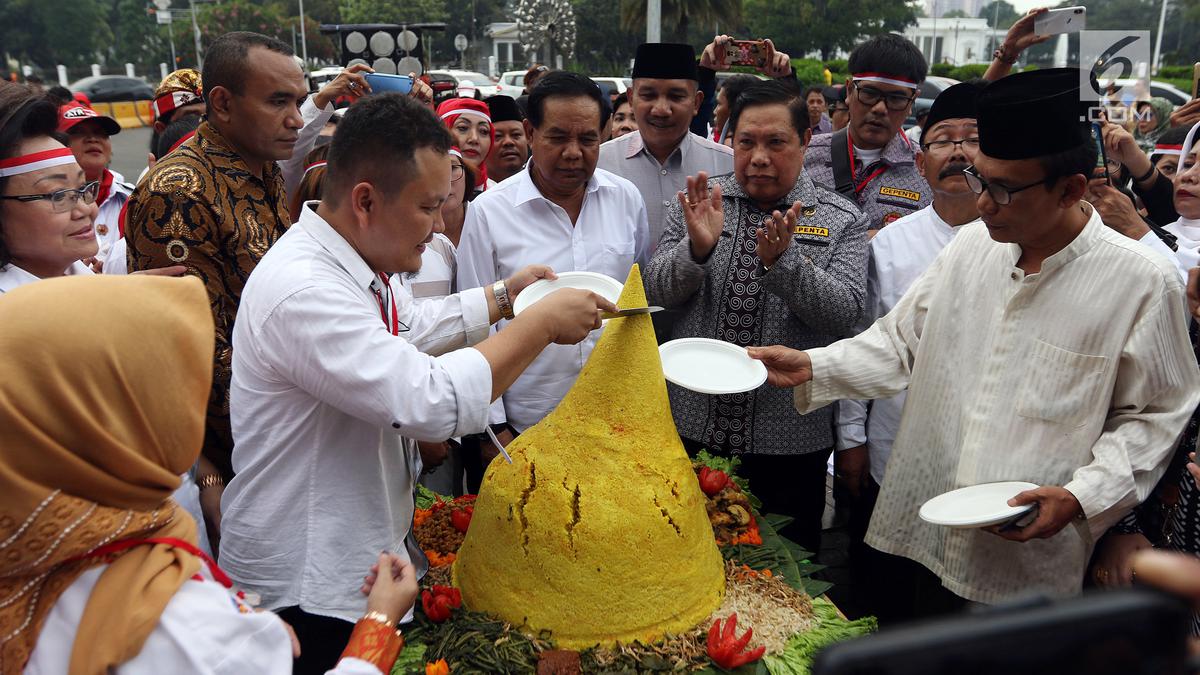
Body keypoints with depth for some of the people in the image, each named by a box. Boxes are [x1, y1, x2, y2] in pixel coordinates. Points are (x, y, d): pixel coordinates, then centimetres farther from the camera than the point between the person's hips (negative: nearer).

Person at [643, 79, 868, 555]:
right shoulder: (698, 203, 3)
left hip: (789, 444, -1)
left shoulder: (841, 221, -1)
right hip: (691, 429, 1)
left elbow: (843, 314, -12)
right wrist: (696, 248, -24)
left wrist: (783, 261, -27)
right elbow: (656, 292, -5)